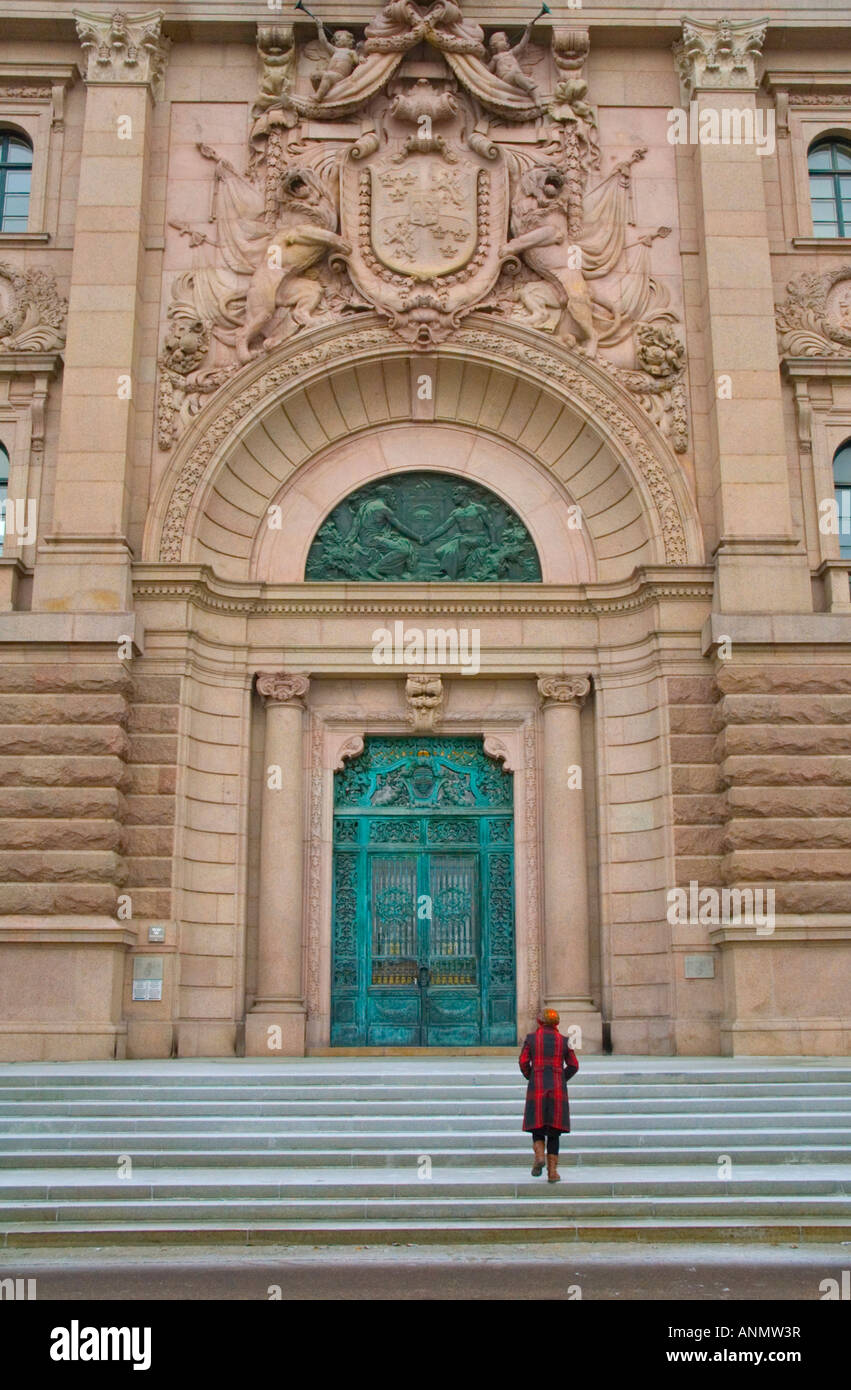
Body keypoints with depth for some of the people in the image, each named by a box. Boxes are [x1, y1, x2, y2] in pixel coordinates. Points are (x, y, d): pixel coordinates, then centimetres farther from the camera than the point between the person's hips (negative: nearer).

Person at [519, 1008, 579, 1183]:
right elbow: (573, 1066, 5)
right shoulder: (563, 1040, 5)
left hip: (537, 1088, -1)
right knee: (554, 1131, 7)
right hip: (558, 1089, 1)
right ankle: (552, 1171, 1)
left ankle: (539, 1156, -14)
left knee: (537, 1125, 12)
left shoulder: (531, 1038, 1)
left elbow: (523, 1062, -3)